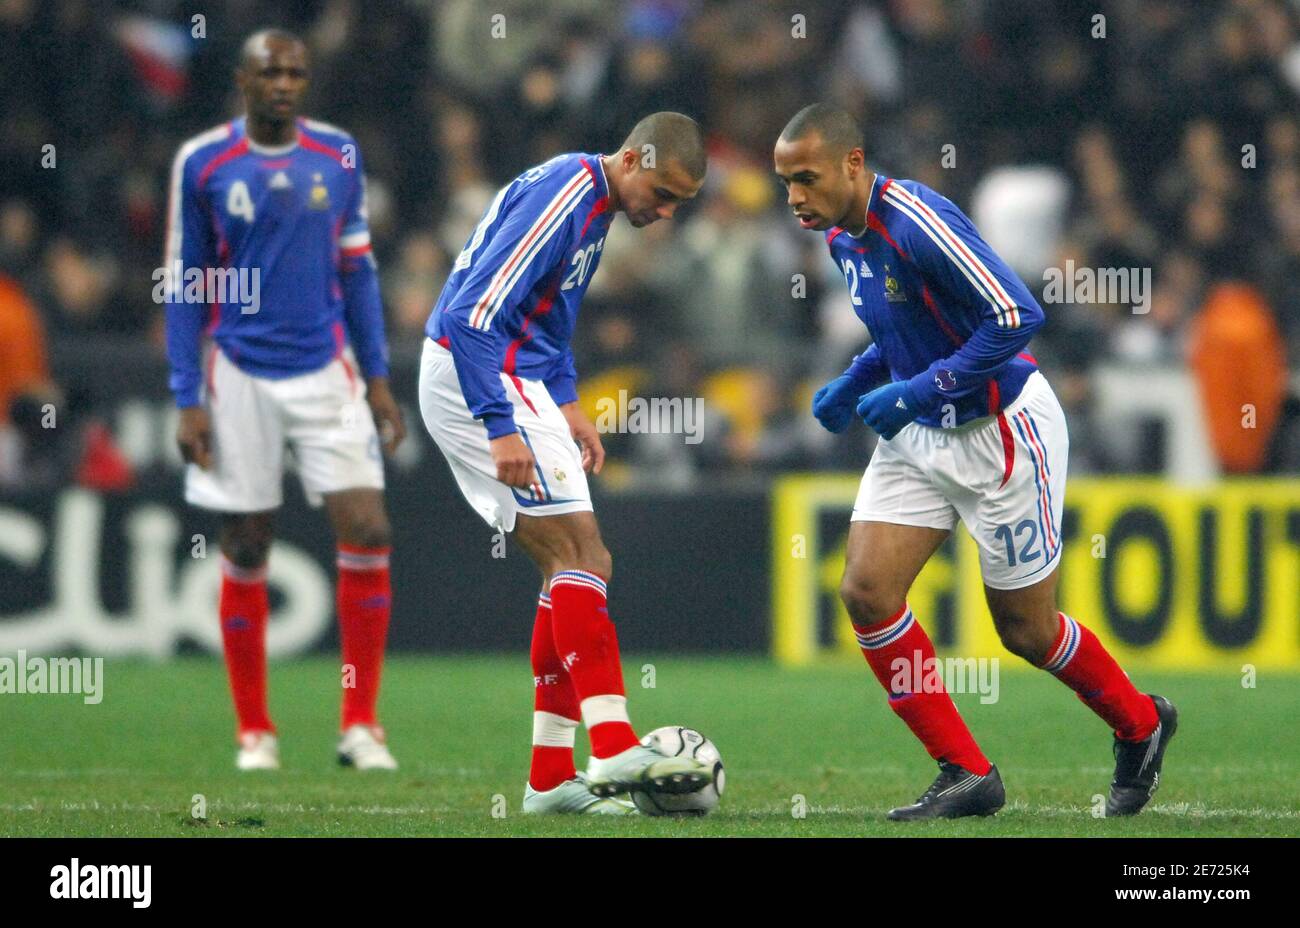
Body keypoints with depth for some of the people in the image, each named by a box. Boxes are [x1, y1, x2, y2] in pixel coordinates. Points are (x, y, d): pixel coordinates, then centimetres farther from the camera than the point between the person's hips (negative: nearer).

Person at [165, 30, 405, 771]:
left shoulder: (339, 156, 4)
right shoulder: (203, 163, -2)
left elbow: (358, 272, 12)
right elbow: (185, 286, 2)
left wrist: (378, 377, 7)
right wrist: (187, 399, -3)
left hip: (328, 374, 2)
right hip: (241, 376, -2)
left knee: (368, 531, -10)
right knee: (247, 551, 2)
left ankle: (361, 725, -2)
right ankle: (255, 731, 13)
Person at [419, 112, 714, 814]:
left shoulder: (594, 203, 13)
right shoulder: (561, 197, -19)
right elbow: (475, 315, -25)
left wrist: (567, 404, 16)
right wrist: (502, 430, -28)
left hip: (510, 380, 10)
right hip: (473, 380, -10)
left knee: (574, 567, 7)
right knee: (578, 550, -15)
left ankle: (551, 777, 6)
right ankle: (614, 750, -20)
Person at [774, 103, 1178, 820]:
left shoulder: (914, 222, -25)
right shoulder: (843, 238, 3)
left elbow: (1017, 314, -28)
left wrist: (917, 392, -25)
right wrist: (852, 385, 2)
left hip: (1000, 431, -8)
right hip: (917, 437, 8)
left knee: (1027, 631, 4)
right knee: (865, 592, -8)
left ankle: (1140, 726, 32)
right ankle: (966, 775, 0)